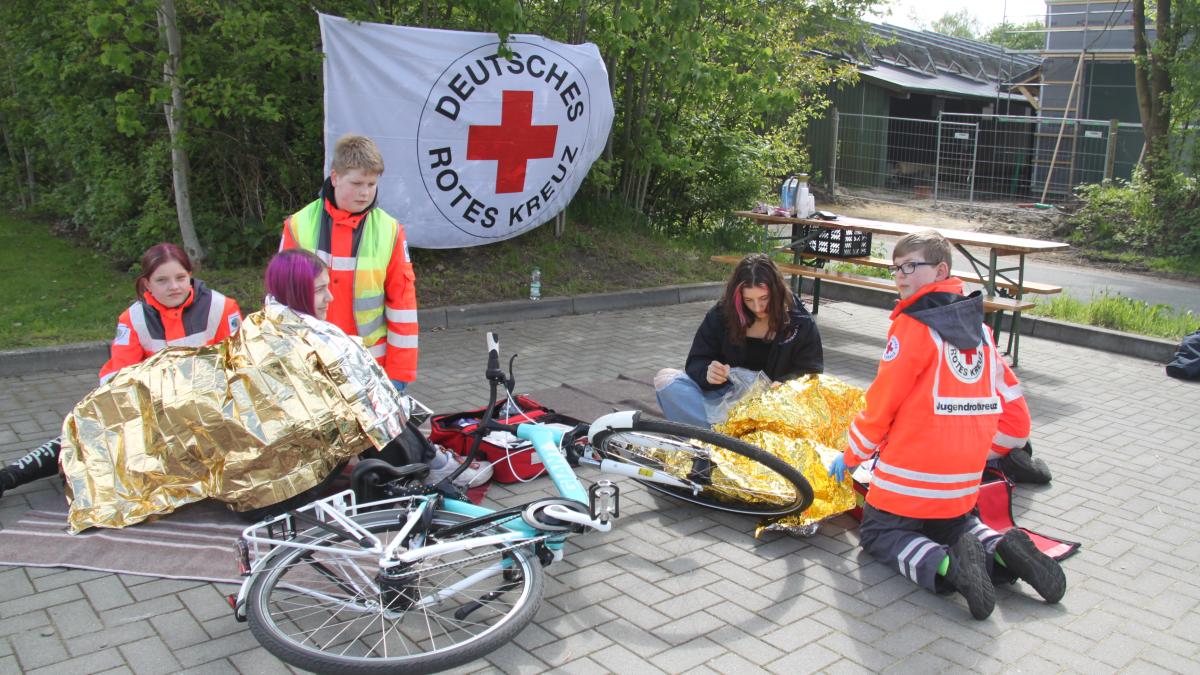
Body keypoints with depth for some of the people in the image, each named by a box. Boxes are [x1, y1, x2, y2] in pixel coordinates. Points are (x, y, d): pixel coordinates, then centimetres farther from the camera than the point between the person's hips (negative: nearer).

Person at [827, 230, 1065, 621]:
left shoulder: (912, 325, -13)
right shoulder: (978, 326, 8)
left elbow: (881, 403, -12)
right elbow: (1009, 397, 15)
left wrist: (851, 457, 2)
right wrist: (987, 450, 30)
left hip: (910, 472, -7)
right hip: (963, 478, 7)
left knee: (878, 533, 10)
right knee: (956, 523, 31)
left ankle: (944, 566, -19)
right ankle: (1000, 549, -2)